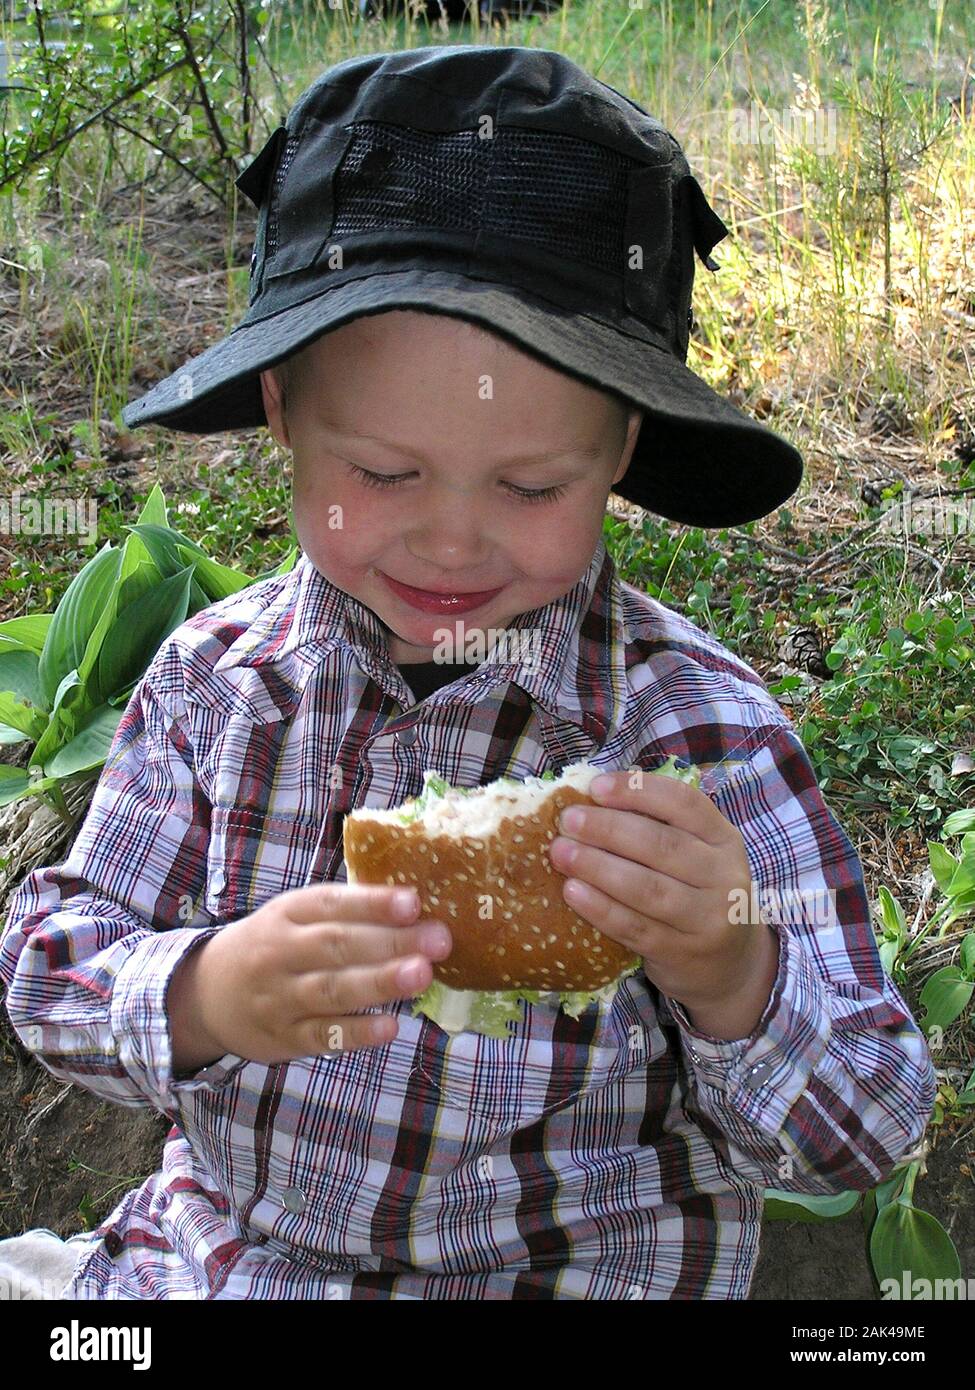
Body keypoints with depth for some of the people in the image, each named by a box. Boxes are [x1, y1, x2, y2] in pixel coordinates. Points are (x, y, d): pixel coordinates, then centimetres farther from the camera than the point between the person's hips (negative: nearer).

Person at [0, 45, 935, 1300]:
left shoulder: (696, 732, -17)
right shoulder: (215, 676, -8)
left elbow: (863, 1136, -13)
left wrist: (723, 983, -32)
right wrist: (206, 995, -26)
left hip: (573, 1271, 0)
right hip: (205, 1245, 1)